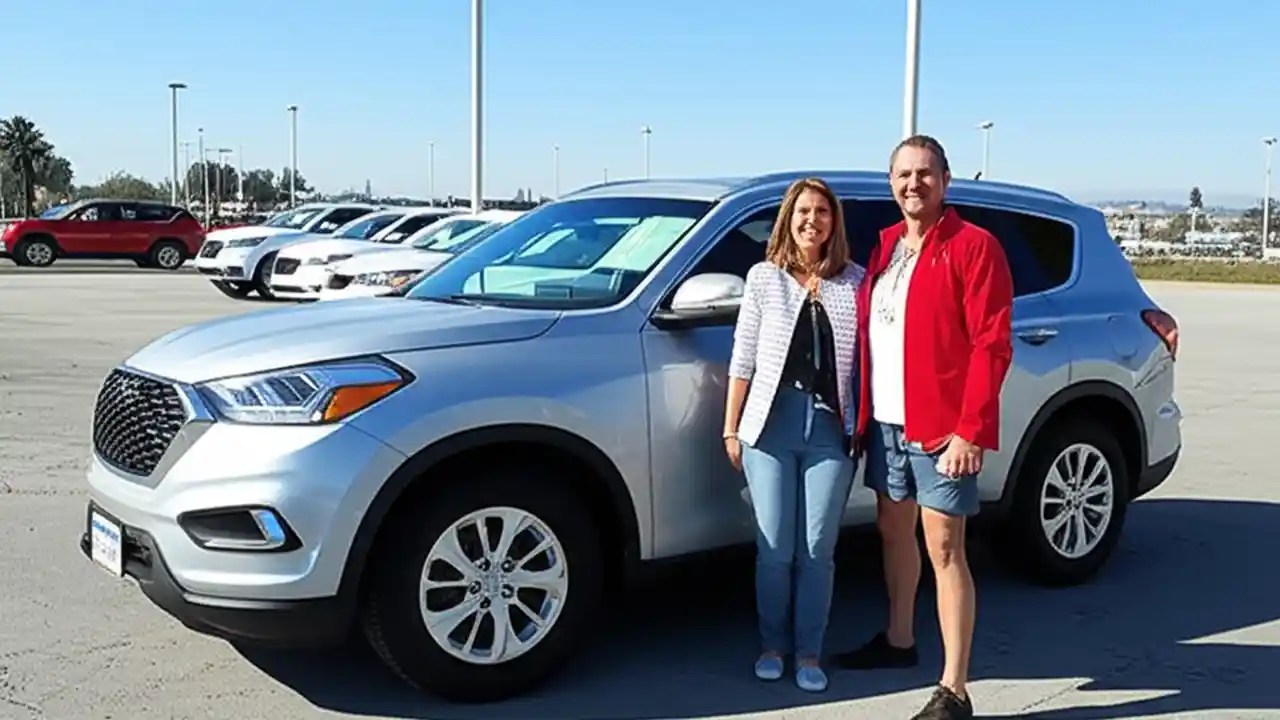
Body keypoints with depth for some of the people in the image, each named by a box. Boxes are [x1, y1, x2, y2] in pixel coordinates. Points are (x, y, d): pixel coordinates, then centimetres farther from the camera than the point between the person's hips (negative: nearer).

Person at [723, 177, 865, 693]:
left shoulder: (853, 282, 5)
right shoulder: (764, 278, 5)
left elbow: (866, 357, 4)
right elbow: (742, 360, 5)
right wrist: (730, 427, 4)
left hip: (831, 428, 0)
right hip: (771, 424, 0)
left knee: (817, 549, 4)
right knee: (775, 549, 5)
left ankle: (809, 652, 19)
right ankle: (773, 645, 23)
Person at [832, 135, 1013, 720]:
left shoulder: (974, 247, -9)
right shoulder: (884, 245, 13)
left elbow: (992, 345, -15)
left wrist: (970, 430, -20)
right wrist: (862, 411, 11)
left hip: (941, 428, -7)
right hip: (885, 422, 8)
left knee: (944, 549, -5)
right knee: (893, 530, 20)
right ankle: (898, 641, 39)